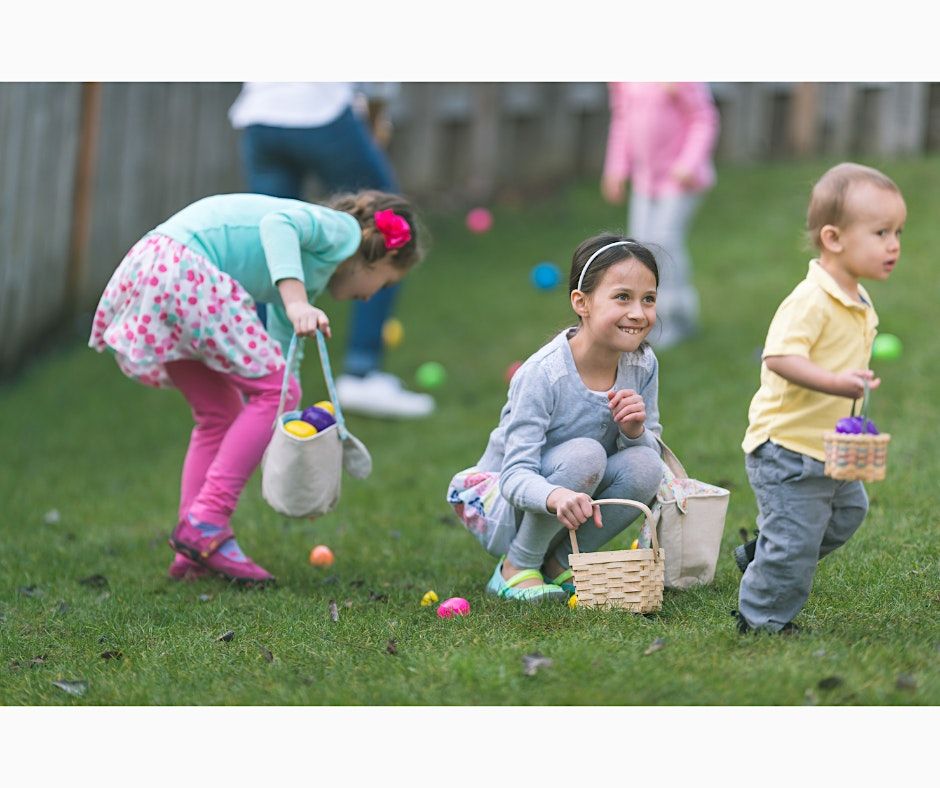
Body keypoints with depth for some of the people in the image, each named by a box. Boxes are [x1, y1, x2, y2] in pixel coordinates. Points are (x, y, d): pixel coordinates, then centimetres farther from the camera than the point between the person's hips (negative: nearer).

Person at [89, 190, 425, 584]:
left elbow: (281, 350, 37)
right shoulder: (343, 230, 4)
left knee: (220, 412, 18)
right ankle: (205, 523, -5)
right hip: (182, 267, -10)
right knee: (278, 391, -3)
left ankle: (192, 555, 16)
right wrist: (297, 303, -31)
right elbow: (277, 222, -18)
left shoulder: (306, 279, 30)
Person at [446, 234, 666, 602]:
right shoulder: (542, 374, -26)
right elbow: (516, 475, -31)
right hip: (501, 506, -6)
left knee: (644, 466, -22)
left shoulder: (642, 365, -9)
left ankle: (560, 562, -1)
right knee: (584, 454, -32)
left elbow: (651, 450, -1)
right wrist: (557, 497, -54)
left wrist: (635, 431, -26)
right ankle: (517, 568, -13)